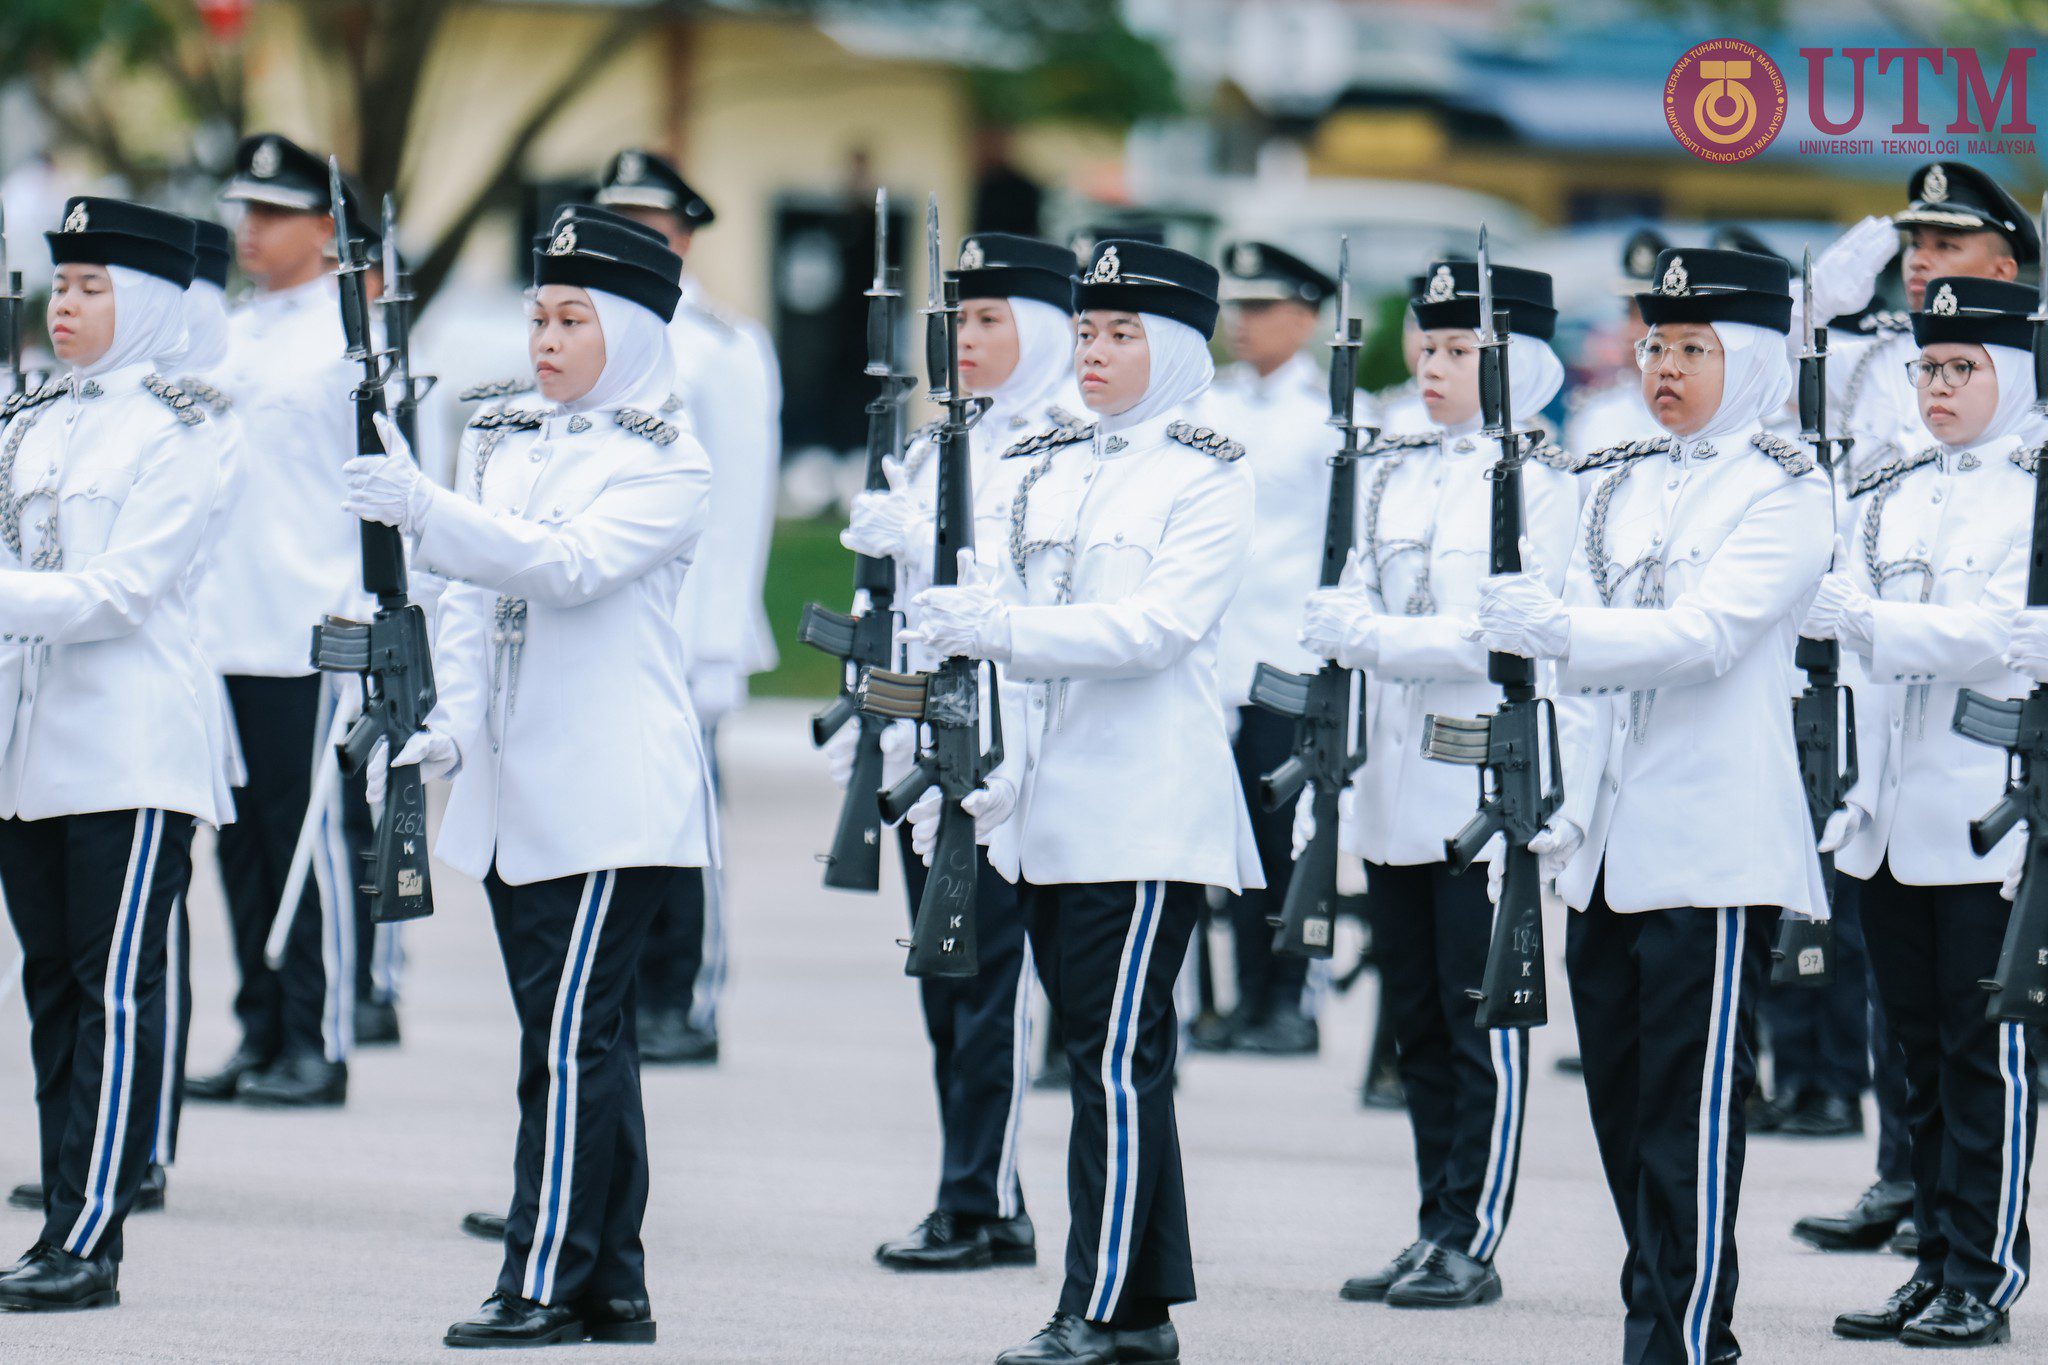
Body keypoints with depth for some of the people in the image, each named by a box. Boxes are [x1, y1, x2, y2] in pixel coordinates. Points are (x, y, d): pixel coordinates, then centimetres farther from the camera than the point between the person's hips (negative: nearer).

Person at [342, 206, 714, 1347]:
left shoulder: (669, 466, -5)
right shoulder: (504, 449, 15)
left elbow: (567, 566, -20)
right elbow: (470, 605, 13)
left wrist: (423, 510, -29)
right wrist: (450, 729, -3)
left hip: (614, 796, -7)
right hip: (516, 787, 7)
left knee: (570, 1034, -11)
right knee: (582, 1037, 9)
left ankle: (545, 1284, -10)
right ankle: (613, 1288, 12)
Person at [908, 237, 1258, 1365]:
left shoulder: (1208, 479, -3)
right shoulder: (1048, 471, 17)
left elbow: (1157, 627, -16)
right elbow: (999, 620, 19)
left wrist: (1003, 628, -26)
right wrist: (984, 772, 7)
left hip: (1145, 807, -7)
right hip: (1049, 807, 7)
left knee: (1117, 1059, -10)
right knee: (1105, 1058, 8)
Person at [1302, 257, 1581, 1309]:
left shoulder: (1541, 484, -6)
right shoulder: (1389, 472, 13)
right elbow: (1347, 616, 17)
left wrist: (1376, 640, -21)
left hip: (1486, 785, -7)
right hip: (1391, 785, 7)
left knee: (1482, 1017, -3)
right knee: (1416, 1021, 9)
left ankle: (1472, 1242, 0)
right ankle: (1435, 1229, 15)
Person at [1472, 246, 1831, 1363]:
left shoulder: (1784, 494, -5)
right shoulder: (1616, 485, 16)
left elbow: (1706, 634, -18)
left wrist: (1557, 628, -28)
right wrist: (1565, 801, 9)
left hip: (1713, 846, -7)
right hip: (1609, 846, 7)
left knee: (1692, 1112, -8)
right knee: (1618, 1098, 9)